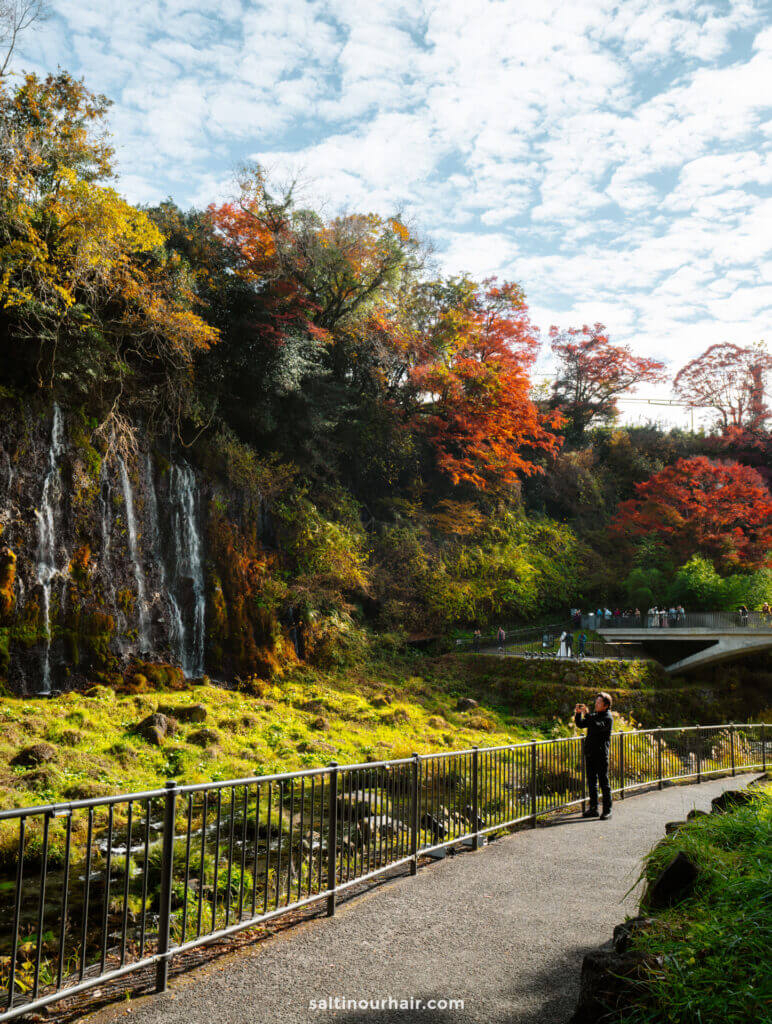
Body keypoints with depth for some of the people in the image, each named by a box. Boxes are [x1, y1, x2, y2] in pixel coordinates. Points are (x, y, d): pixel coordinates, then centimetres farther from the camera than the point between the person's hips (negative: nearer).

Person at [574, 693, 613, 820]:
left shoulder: (608, 718, -9)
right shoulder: (594, 715, 13)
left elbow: (598, 727, -26)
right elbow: (581, 724, 14)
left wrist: (586, 714, -27)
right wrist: (578, 714, -2)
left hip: (601, 754, -7)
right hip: (590, 753, 7)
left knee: (603, 782, -2)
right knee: (591, 782, 12)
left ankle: (607, 810, 5)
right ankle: (593, 808, 20)